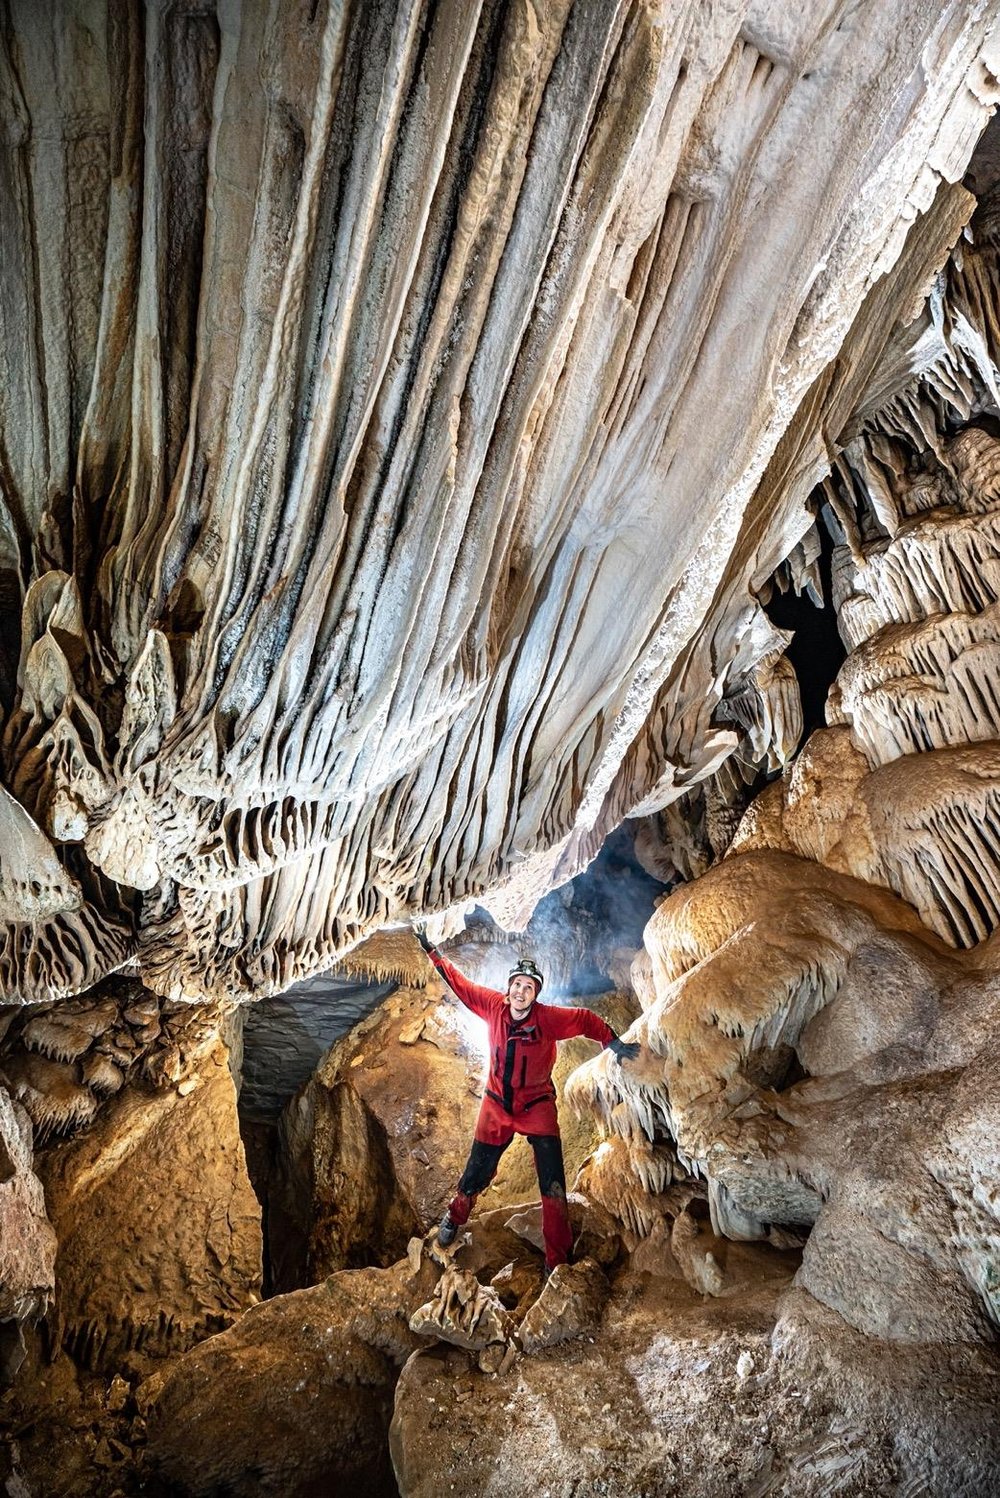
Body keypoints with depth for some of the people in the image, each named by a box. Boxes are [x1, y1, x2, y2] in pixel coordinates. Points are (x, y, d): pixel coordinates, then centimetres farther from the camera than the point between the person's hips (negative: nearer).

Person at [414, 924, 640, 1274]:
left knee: (553, 1186, -7)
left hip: (538, 1107, -2)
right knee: (476, 1176, 13)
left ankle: (557, 1261, 9)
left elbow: (586, 1019, -8)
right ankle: (455, 1218, 45)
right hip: (496, 1107, 2)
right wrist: (432, 952, 2)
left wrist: (614, 1043, -18)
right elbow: (461, 984, -2)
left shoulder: (549, 1018, -21)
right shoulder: (494, 1005, -14)